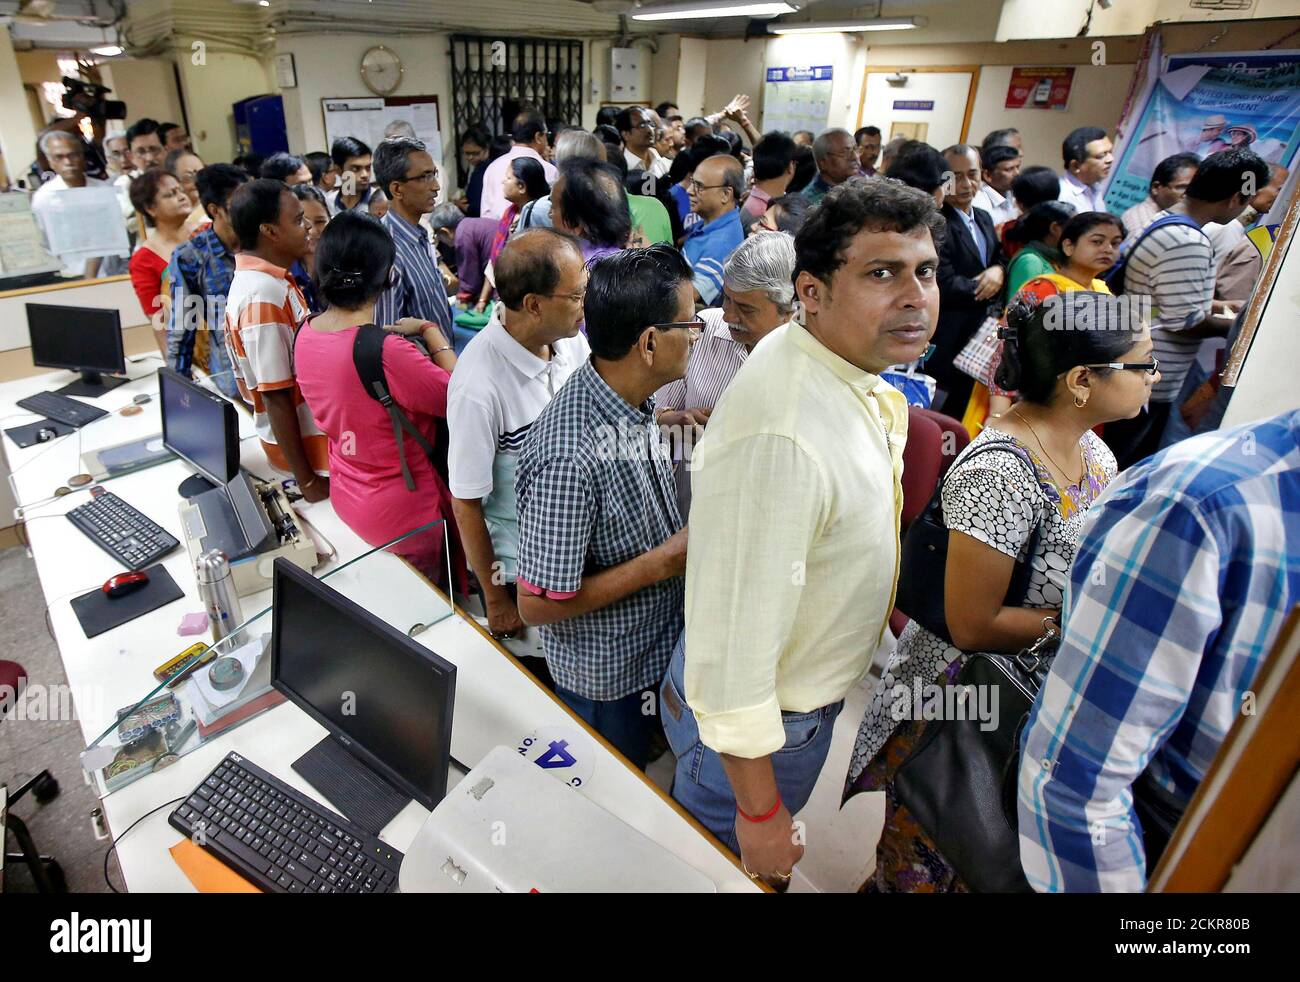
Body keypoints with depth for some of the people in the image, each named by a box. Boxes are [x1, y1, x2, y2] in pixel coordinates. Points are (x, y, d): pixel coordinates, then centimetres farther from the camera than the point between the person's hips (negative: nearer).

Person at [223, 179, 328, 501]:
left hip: (311, 426, 9)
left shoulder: (265, 278, 5)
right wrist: (307, 479, -19)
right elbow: (276, 397, -23)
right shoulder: (264, 296, -24)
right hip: (298, 445, -9)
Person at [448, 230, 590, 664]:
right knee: (536, 677, 19)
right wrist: (496, 601, -9)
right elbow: (467, 503, -19)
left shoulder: (570, 338, -11)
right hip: (518, 565, -5)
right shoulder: (479, 387, -30)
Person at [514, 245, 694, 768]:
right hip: (607, 674, -7)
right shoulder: (570, 457, -36)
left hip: (655, 643, 7)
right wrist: (665, 561, -27)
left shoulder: (630, 395, -8)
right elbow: (537, 605, -29)